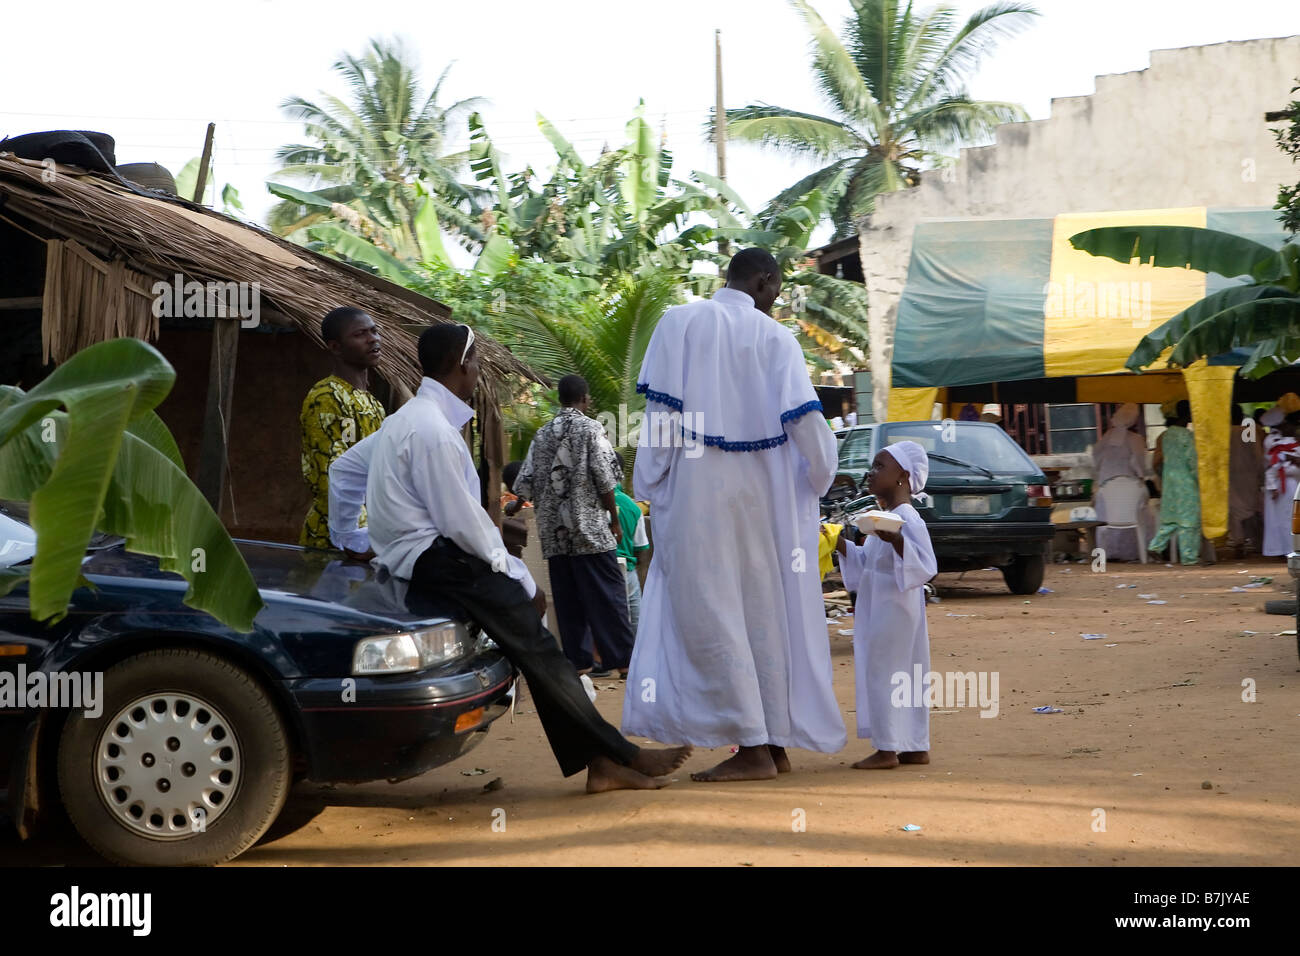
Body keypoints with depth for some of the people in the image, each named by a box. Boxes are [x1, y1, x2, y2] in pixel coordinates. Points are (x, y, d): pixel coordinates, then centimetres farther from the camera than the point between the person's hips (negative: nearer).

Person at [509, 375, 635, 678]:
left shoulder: (542, 434, 11)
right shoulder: (590, 428, -5)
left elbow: (527, 481, 14)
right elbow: (604, 479, -10)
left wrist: (516, 506, 34)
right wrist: (615, 518, 0)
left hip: (554, 531, 5)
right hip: (590, 528, -5)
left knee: (567, 598, 7)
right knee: (607, 594, -2)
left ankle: (578, 660, 7)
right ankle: (622, 660, -3)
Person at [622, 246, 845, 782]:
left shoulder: (678, 324, -1)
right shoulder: (776, 338, 1)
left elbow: (660, 412, -5)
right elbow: (806, 420, -6)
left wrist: (650, 487, 1)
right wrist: (820, 475, 11)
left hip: (698, 494, -2)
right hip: (764, 497, 3)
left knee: (711, 612, -1)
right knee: (766, 612, 12)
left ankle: (752, 748, -4)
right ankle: (778, 741, 19)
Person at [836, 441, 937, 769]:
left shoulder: (907, 519, -16)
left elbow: (925, 565, -25)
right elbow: (866, 562, 26)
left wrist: (896, 540, -38)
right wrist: (841, 544, 16)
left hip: (894, 607, -10)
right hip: (878, 607, 10)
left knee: (883, 673, -7)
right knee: (905, 676, 12)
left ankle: (887, 748, -2)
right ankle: (915, 747, 18)